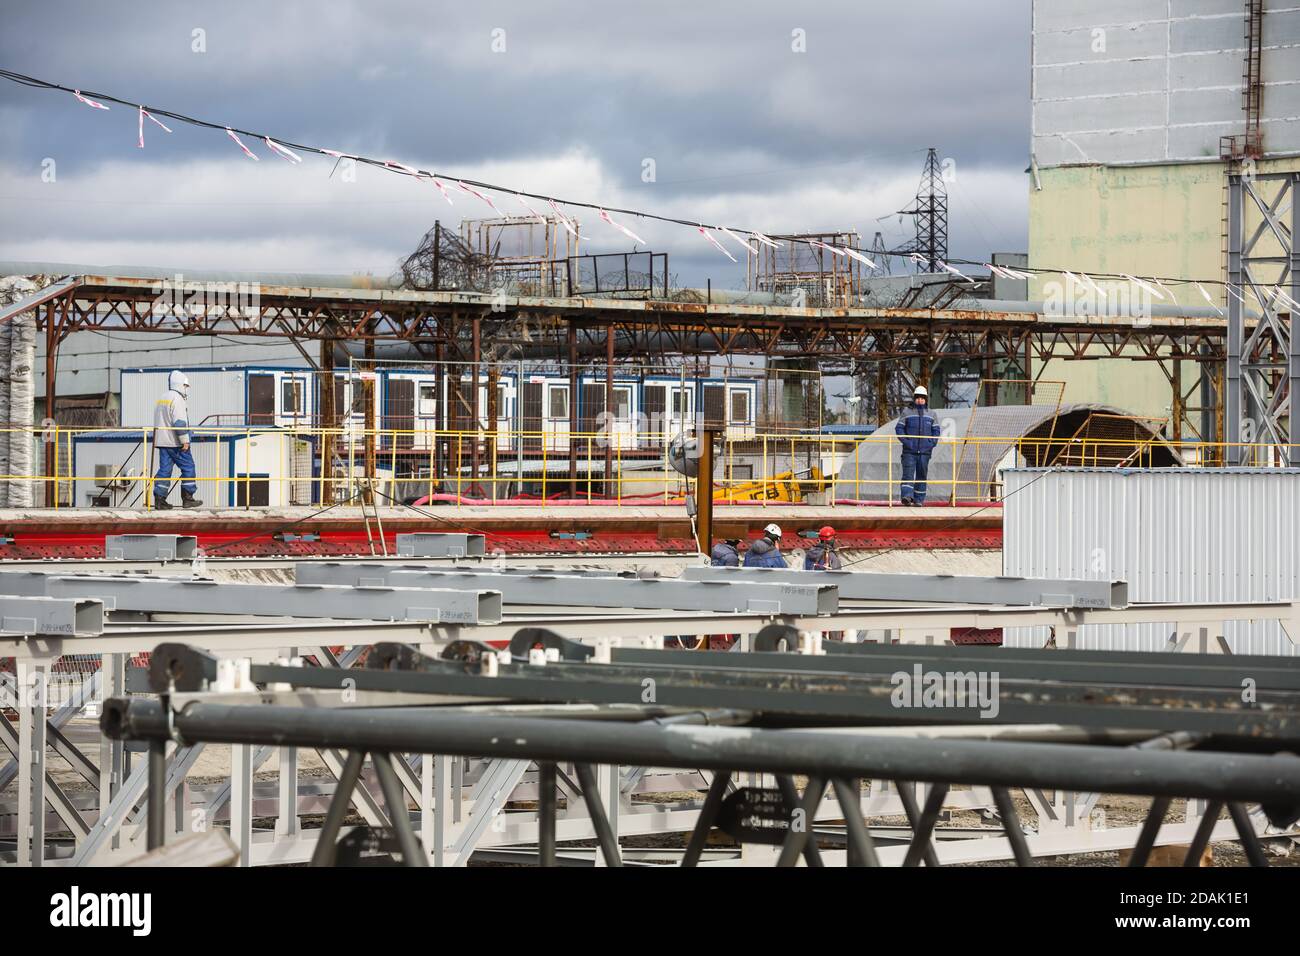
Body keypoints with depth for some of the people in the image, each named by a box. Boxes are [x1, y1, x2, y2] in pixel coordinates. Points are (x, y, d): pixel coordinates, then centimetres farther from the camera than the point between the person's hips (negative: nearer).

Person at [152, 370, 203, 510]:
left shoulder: (162, 399, 19)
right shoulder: (177, 399, -11)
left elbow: (158, 422, 23)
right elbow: (179, 422, -19)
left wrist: (157, 441, 28)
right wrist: (185, 441, -18)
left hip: (162, 441, 9)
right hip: (175, 442, -9)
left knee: (164, 469, 6)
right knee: (188, 468, 0)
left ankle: (159, 499, -1)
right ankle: (187, 498, 0)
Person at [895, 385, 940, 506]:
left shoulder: (931, 415, 12)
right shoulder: (907, 413, 6)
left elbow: (936, 430, 12)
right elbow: (899, 428, 4)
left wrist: (932, 443, -4)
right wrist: (905, 441, -9)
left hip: (925, 451, 2)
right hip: (909, 451, -2)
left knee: (922, 475, 5)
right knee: (908, 473, -13)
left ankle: (919, 499, 10)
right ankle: (907, 496, -22)